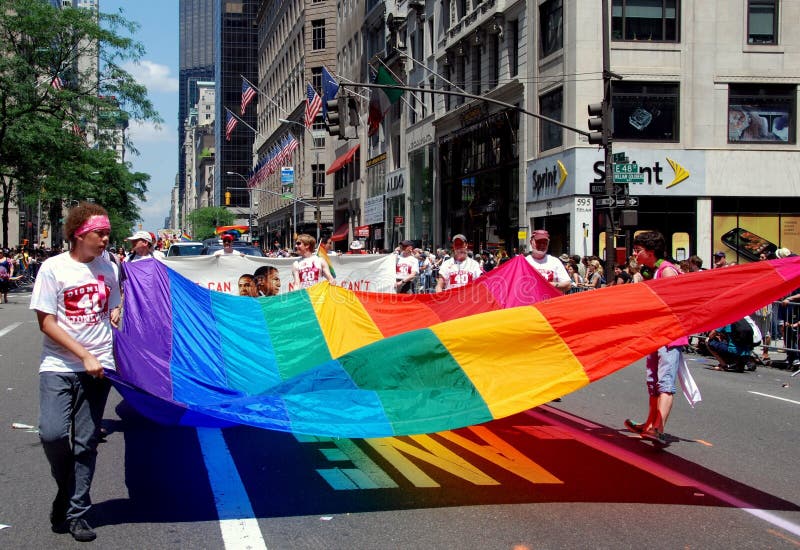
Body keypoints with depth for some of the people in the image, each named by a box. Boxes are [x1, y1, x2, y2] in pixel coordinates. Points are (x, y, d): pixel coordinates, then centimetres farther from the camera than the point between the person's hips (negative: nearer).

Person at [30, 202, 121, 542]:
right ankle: (66, 489, 11)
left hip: (97, 368, 3)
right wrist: (84, 355, -14)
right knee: (53, 433, -17)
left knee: (86, 443, 3)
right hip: (58, 366, -3)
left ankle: (75, 513, 14)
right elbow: (46, 323, -8)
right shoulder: (53, 268, -5)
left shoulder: (108, 268, 6)